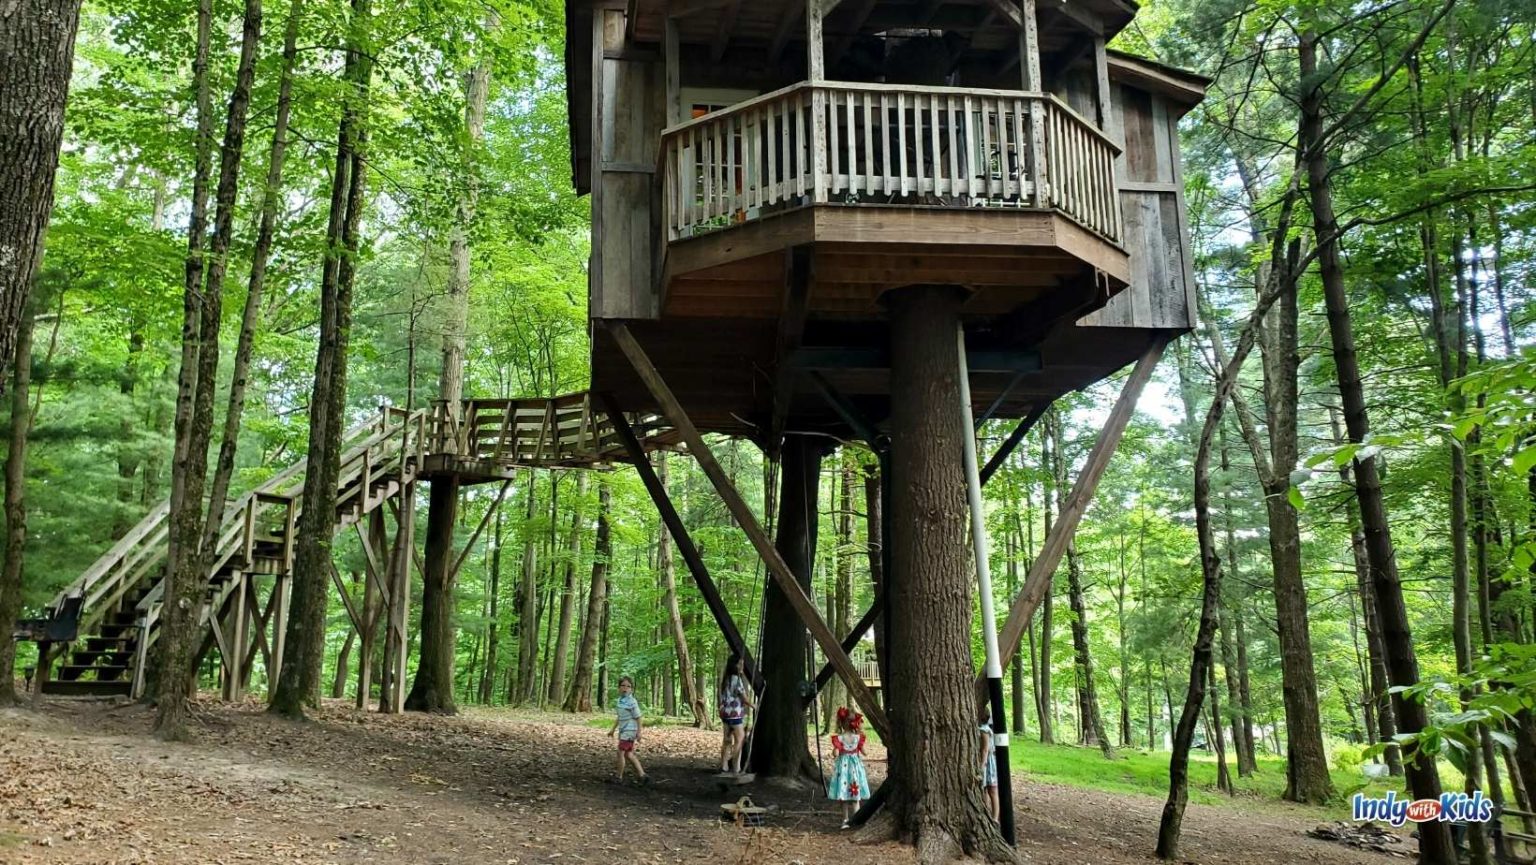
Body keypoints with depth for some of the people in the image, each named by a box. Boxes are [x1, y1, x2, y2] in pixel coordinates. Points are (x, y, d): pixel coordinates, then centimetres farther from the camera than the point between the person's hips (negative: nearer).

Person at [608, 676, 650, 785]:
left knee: (620, 753, -4)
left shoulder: (632, 702, -15)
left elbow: (638, 718, -14)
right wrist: (613, 730, 21)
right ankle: (642, 775, 17)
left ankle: (619, 777, 9)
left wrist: (639, 733, -15)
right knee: (628, 754, 11)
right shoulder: (620, 700, 8)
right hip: (623, 731, 8)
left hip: (629, 731, -8)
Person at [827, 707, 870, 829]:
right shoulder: (858, 737, -7)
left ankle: (845, 820, 12)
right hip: (856, 765, 2)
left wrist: (834, 754, 4)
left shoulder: (838, 738, -13)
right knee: (855, 798, 10)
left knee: (844, 797, 9)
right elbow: (863, 752, -1)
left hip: (843, 766, -2)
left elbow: (836, 753, -16)